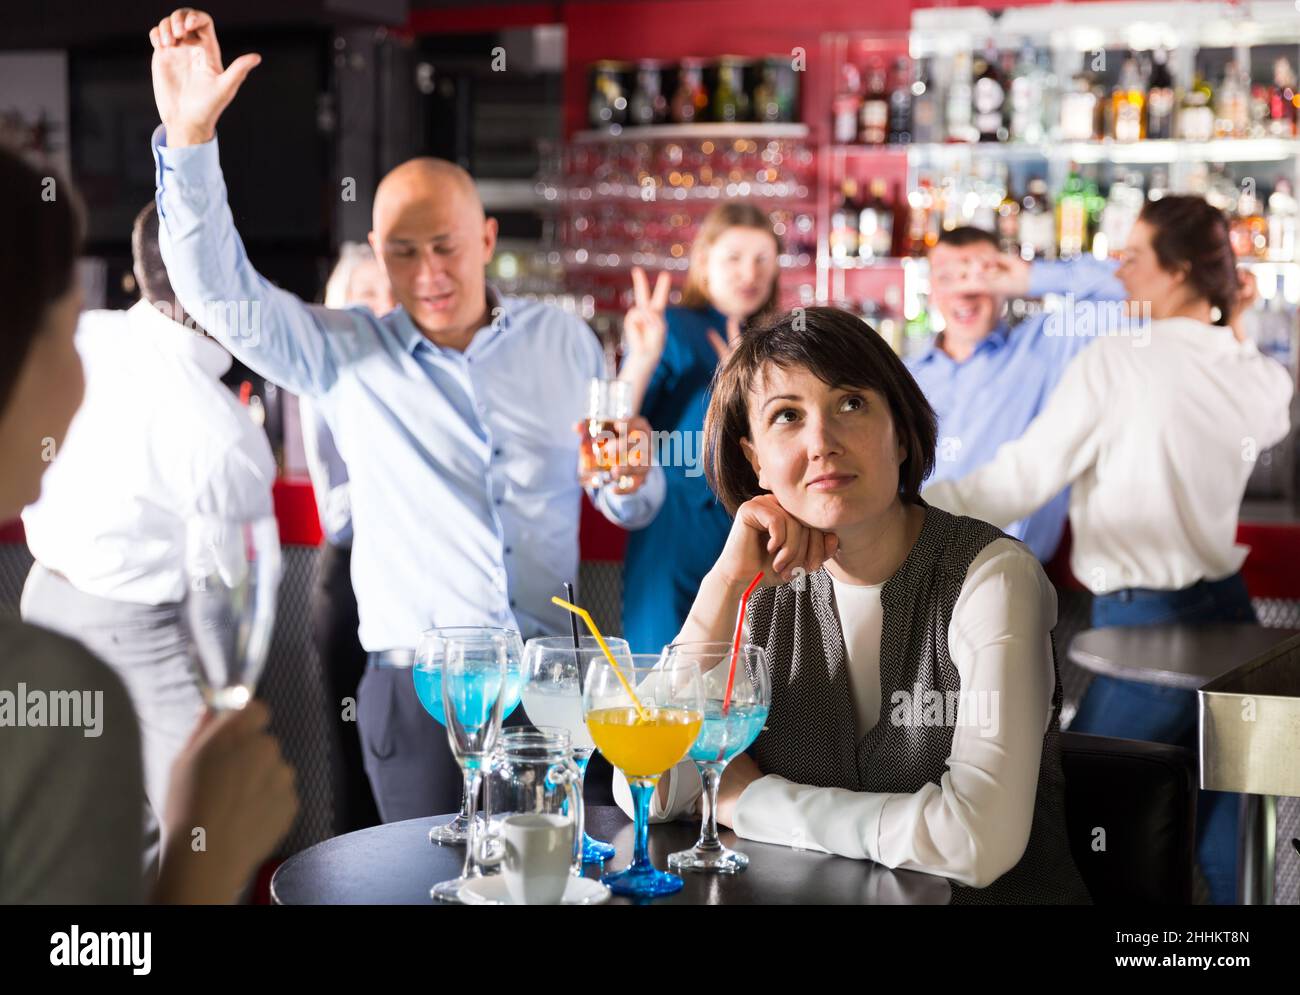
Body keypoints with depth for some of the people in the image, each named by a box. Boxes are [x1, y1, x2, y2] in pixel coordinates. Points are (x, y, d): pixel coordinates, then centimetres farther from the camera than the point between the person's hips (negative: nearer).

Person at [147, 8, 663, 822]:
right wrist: (189, 135, -21)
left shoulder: (562, 340, 8)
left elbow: (628, 505, 15)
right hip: (418, 688, -1)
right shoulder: (347, 353, 3)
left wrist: (631, 478, -10)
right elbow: (219, 288, -9)